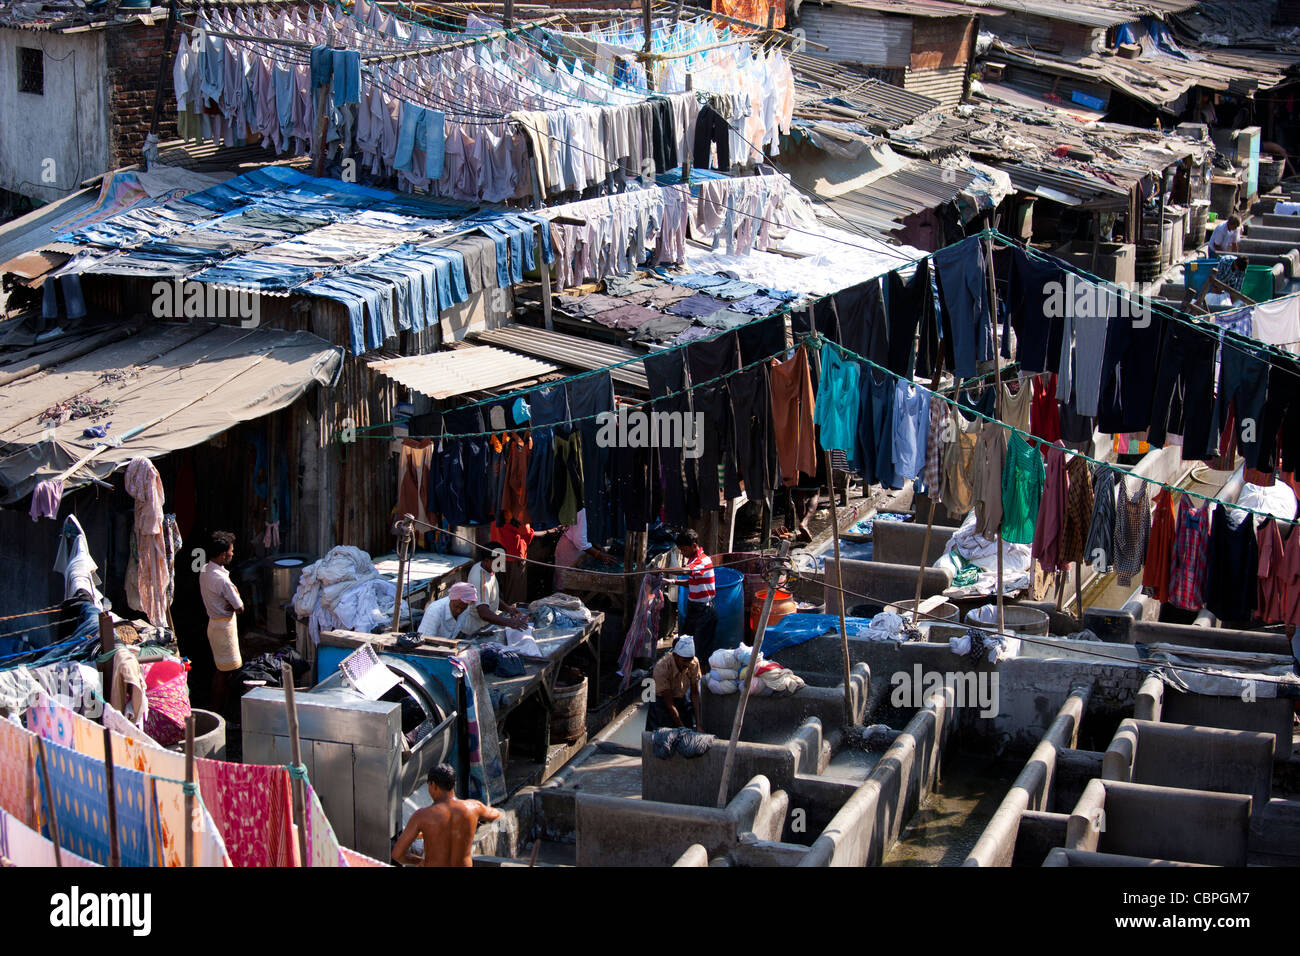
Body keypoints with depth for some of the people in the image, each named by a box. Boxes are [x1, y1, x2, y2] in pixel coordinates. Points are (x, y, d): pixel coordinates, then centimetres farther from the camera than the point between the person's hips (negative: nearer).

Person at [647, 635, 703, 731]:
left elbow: (694, 694, -10)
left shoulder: (694, 663, -17)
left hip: (682, 700, 4)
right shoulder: (661, 668, -30)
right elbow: (669, 704, -25)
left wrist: (698, 724, -17)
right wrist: (682, 728, -25)